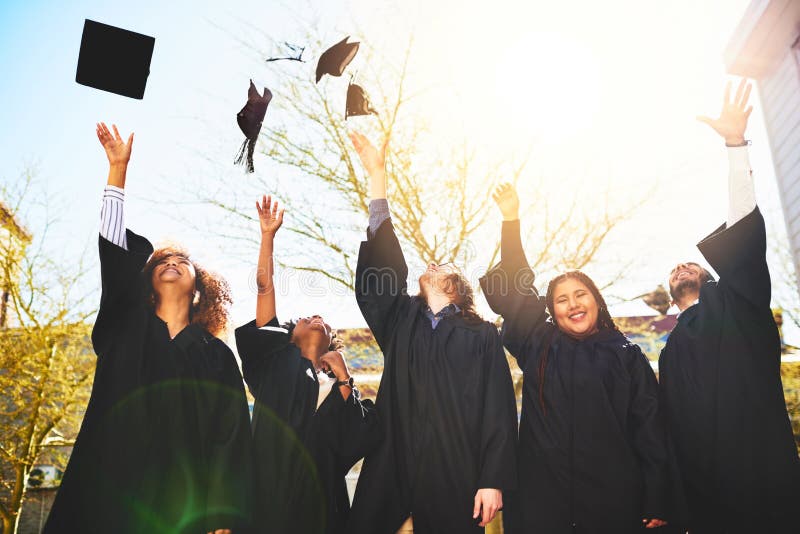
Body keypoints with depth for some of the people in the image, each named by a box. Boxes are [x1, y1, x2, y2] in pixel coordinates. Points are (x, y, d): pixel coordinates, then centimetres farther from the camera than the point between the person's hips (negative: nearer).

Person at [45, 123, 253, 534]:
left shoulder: (217, 356, 7)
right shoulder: (127, 328, 11)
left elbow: (231, 442, 0)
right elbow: (115, 250, 2)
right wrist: (118, 168, -1)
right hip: (107, 499, 1)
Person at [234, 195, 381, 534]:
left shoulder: (337, 385, 15)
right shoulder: (277, 360, 10)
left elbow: (363, 437, -1)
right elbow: (264, 289, 2)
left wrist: (343, 376, -2)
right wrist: (268, 235, 0)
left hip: (321, 500, 2)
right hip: (272, 495, -2)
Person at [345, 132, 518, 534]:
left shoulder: (482, 336, 5)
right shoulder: (401, 321, 12)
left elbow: (498, 413, 0)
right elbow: (383, 260, 5)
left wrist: (493, 481, -10)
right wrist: (377, 172, 4)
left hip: (456, 481, -2)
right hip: (391, 479, 3)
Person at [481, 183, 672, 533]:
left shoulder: (627, 357, 5)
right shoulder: (539, 346, 7)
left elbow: (650, 431, 2)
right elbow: (513, 291, 7)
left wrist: (656, 504, -5)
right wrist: (511, 220, 5)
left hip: (614, 500, 0)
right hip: (544, 500, 1)